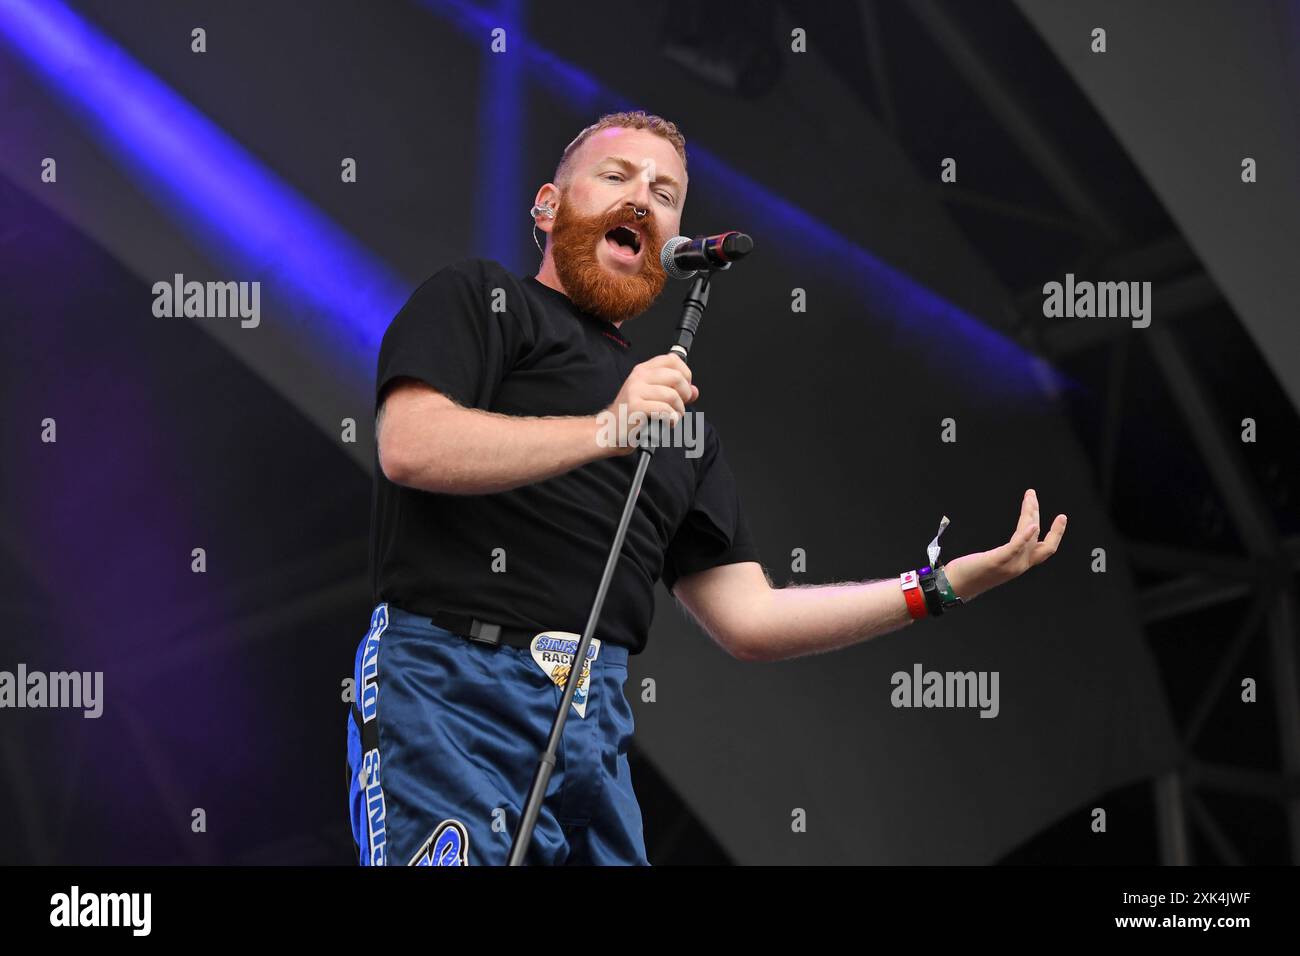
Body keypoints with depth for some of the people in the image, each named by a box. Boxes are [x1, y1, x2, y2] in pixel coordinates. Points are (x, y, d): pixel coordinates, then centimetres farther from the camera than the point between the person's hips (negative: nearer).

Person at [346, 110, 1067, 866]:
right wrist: (605, 430, -19)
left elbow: (748, 620, 20)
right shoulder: (480, 299, 9)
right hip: (454, 693, -6)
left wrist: (952, 583, 14)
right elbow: (410, 447, -11)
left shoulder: (678, 416, 26)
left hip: (597, 722, 6)